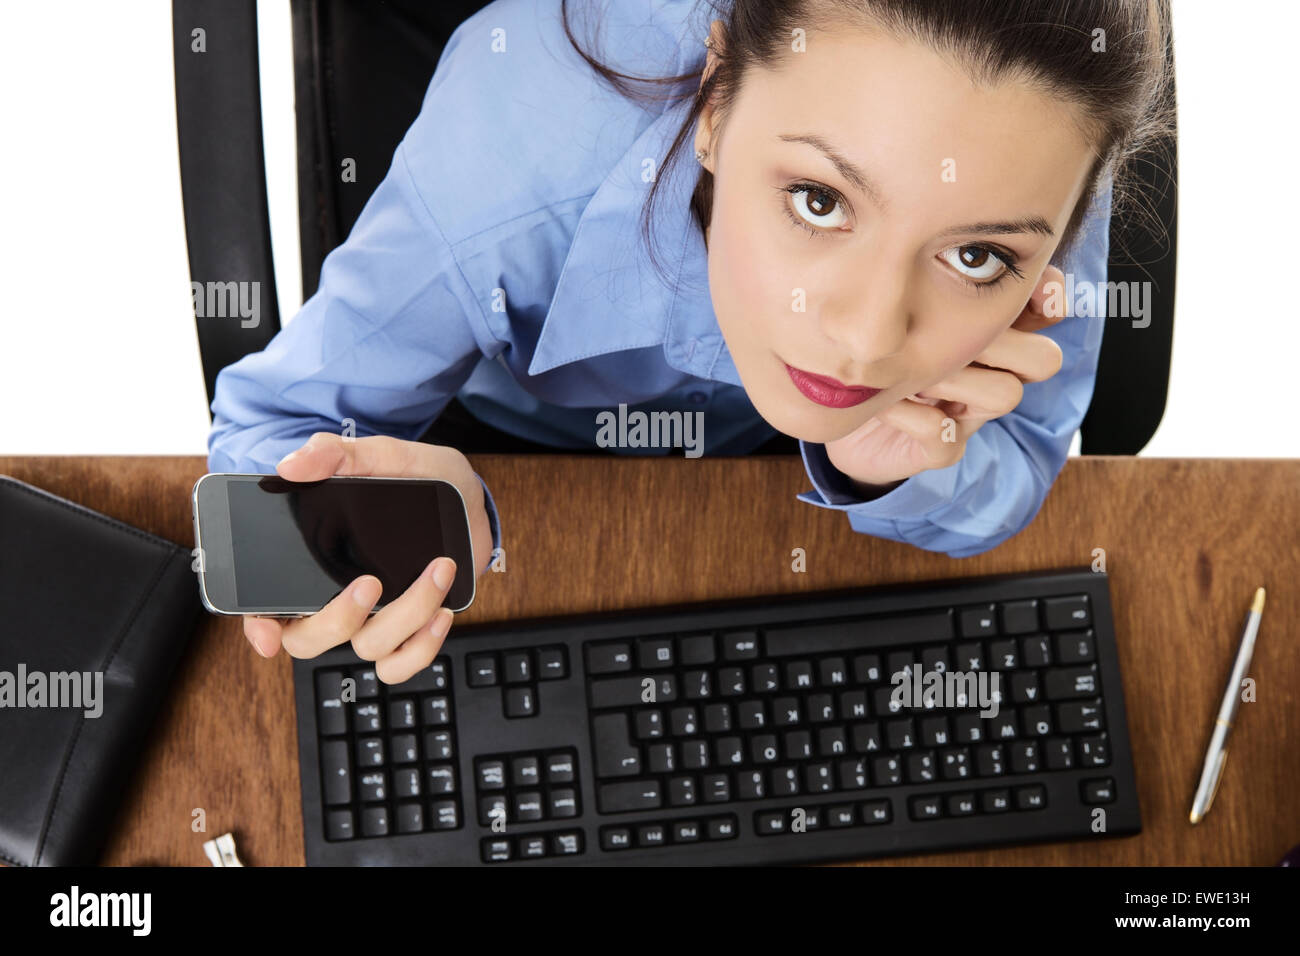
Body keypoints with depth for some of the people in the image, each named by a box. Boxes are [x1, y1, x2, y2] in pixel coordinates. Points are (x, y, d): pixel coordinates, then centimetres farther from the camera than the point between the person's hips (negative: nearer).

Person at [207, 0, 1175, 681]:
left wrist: (896, 472, -41)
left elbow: (1018, 481, -16)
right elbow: (275, 428, -26)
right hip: (528, 466, -2)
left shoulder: (1031, 177, -34)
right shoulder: (517, 161, -43)